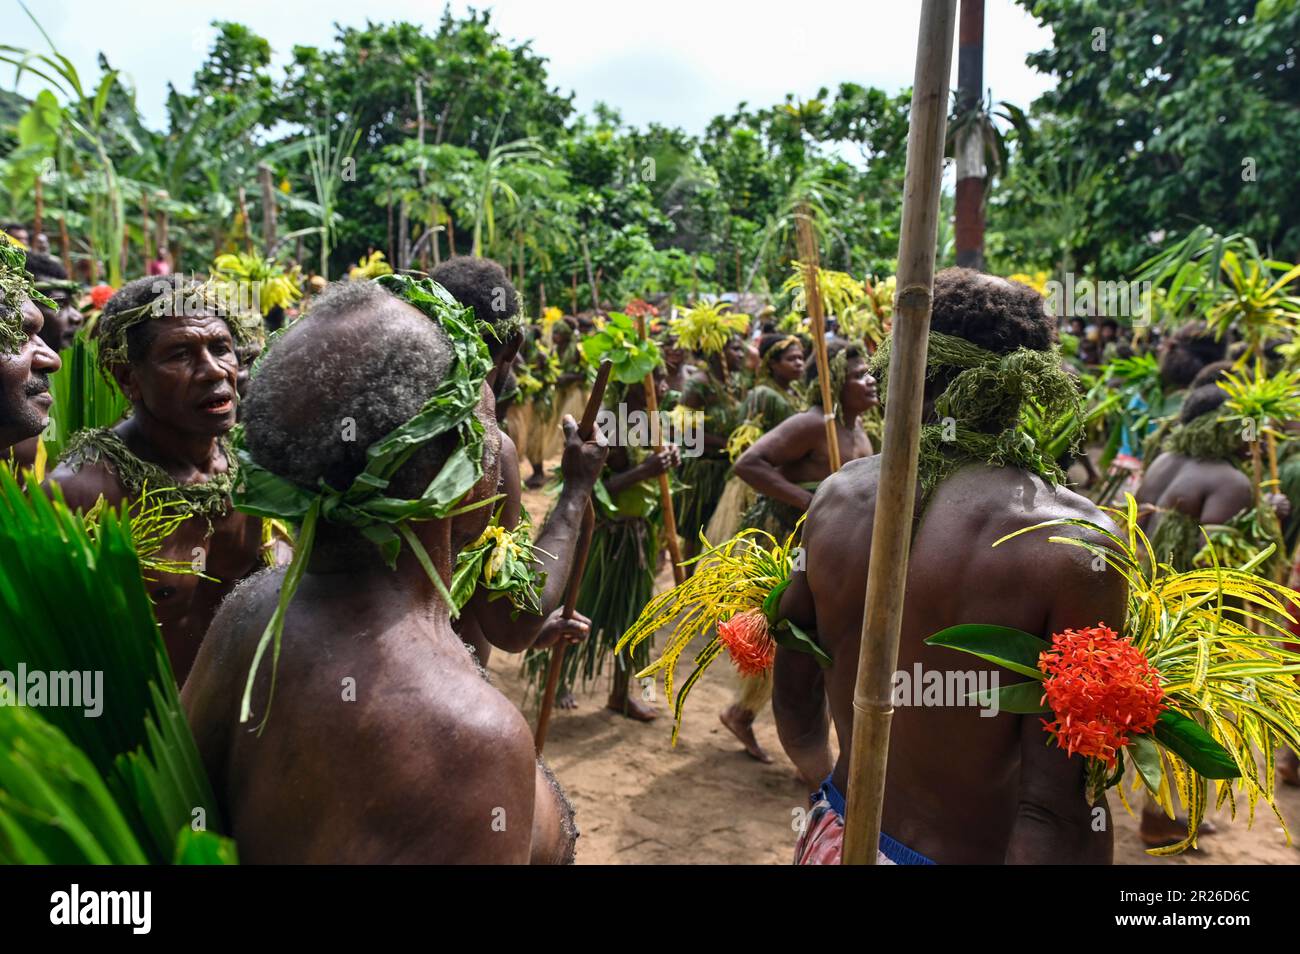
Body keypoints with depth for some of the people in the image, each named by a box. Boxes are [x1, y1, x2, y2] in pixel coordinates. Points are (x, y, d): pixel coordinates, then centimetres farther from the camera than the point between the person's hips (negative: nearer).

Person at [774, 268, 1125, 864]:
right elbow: (1057, 806, -21)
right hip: (965, 850, -4)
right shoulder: (1076, 541, -21)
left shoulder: (839, 495, -8)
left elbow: (792, 686, 4)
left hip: (838, 835, 4)